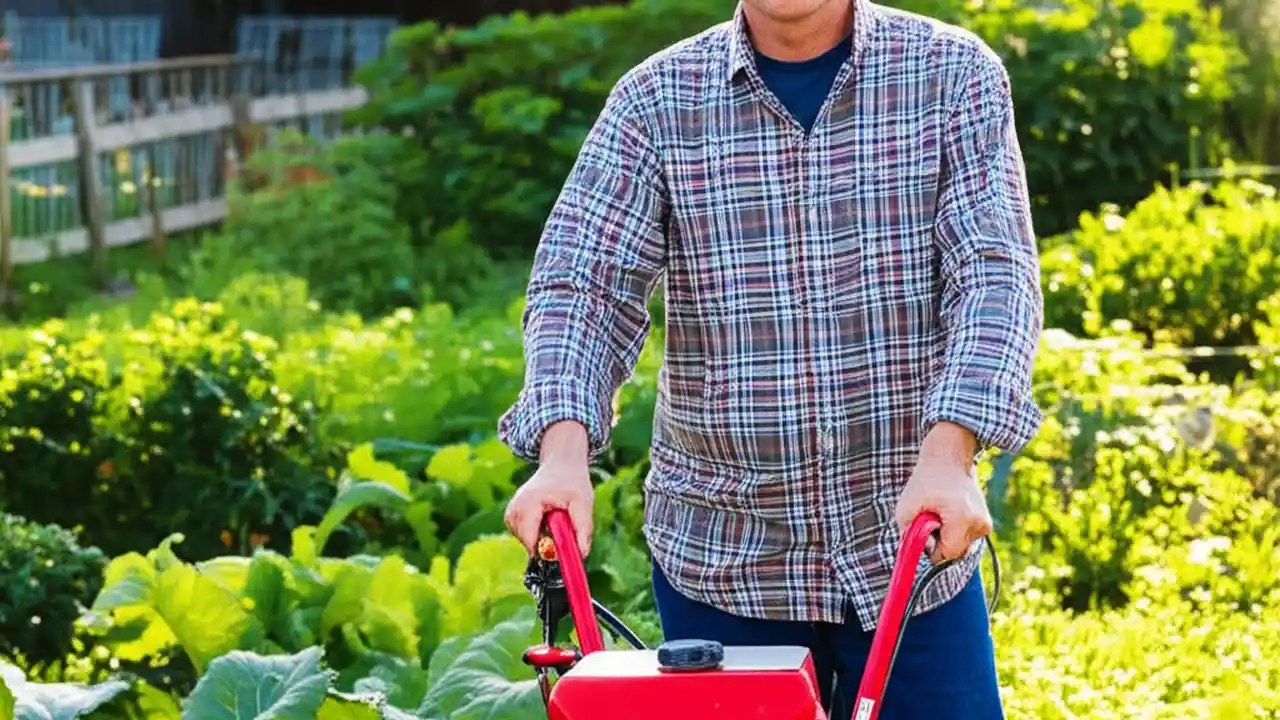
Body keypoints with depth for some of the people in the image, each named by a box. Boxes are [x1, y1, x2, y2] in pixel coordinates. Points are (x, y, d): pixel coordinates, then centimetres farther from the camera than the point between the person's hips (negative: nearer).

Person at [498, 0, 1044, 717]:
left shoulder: (956, 75, 0)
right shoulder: (657, 99, 1)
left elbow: (997, 275, -11)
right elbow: (585, 281, -7)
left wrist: (947, 457, -27)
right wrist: (564, 450, -26)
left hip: (912, 549, 0)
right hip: (717, 553, 1)